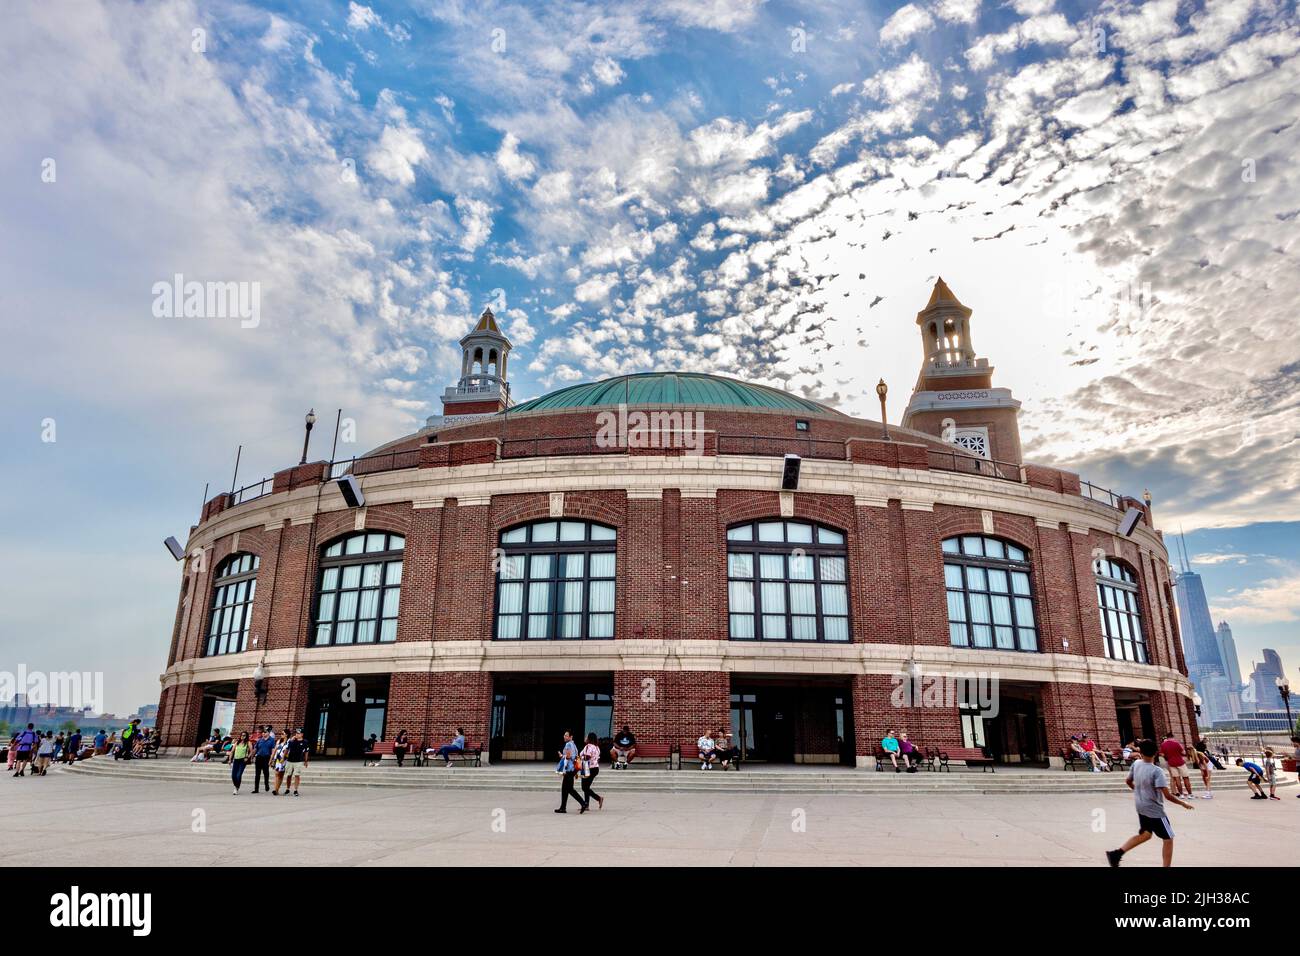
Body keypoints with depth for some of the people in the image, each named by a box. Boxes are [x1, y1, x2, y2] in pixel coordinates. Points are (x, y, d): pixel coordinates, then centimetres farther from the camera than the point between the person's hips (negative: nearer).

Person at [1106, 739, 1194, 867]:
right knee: (1168, 839, 8)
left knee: (1145, 834, 21)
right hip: (1154, 810, -7)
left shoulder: (1136, 764, -3)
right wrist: (1183, 804, -9)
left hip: (1141, 807, 7)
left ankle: (1116, 854, 17)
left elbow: (1128, 781, 11)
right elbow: (1167, 795, -25)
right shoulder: (1157, 771, -23)